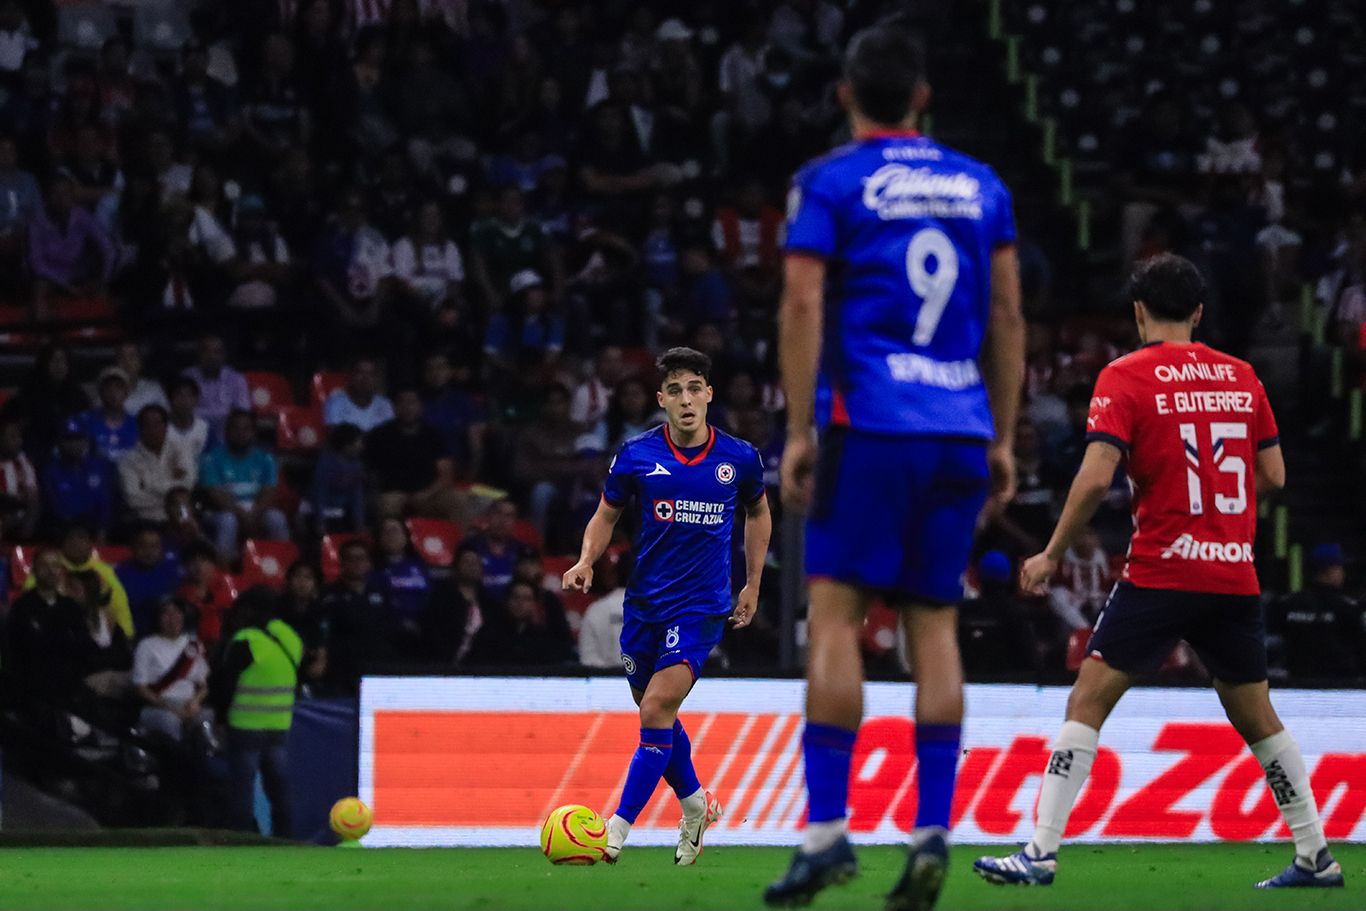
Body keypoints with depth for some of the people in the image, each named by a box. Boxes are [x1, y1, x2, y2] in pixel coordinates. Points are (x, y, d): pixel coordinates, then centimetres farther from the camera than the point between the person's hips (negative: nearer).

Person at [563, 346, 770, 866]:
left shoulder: (738, 458, -2)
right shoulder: (637, 456, -3)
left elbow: (757, 513, 17)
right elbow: (606, 515, 10)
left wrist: (752, 585, 16)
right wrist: (587, 560, -9)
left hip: (701, 606, -3)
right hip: (645, 603, 3)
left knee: (657, 710, -17)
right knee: (656, 715, 14)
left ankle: (618, 830, -17)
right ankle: (695, 806, 40)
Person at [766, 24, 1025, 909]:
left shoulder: (830, 183, 1)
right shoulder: (981, 188, 14)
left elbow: (803, 306, -7)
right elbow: (1008, 320, 13)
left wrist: (800, 430, -4)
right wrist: (1002, 440, 17)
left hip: (869, 426, -4)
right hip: (960, 430, 4)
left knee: (835, 613, -3)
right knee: (934, 623, 6)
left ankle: (827, 829, -10)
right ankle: (933, 832, -1)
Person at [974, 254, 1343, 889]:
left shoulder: (1125, 378, -5)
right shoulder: (1240, 376, 10)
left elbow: (1096, 477, -14)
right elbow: (1274, 476, 12)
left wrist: (1052, 553, -4)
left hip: (1161, 571, -5)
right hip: (1236, 575, 5)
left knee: (1087, 703, -3)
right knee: (1256, 718, 17)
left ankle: (1041, 853, -12)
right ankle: (1316, 856, 18)